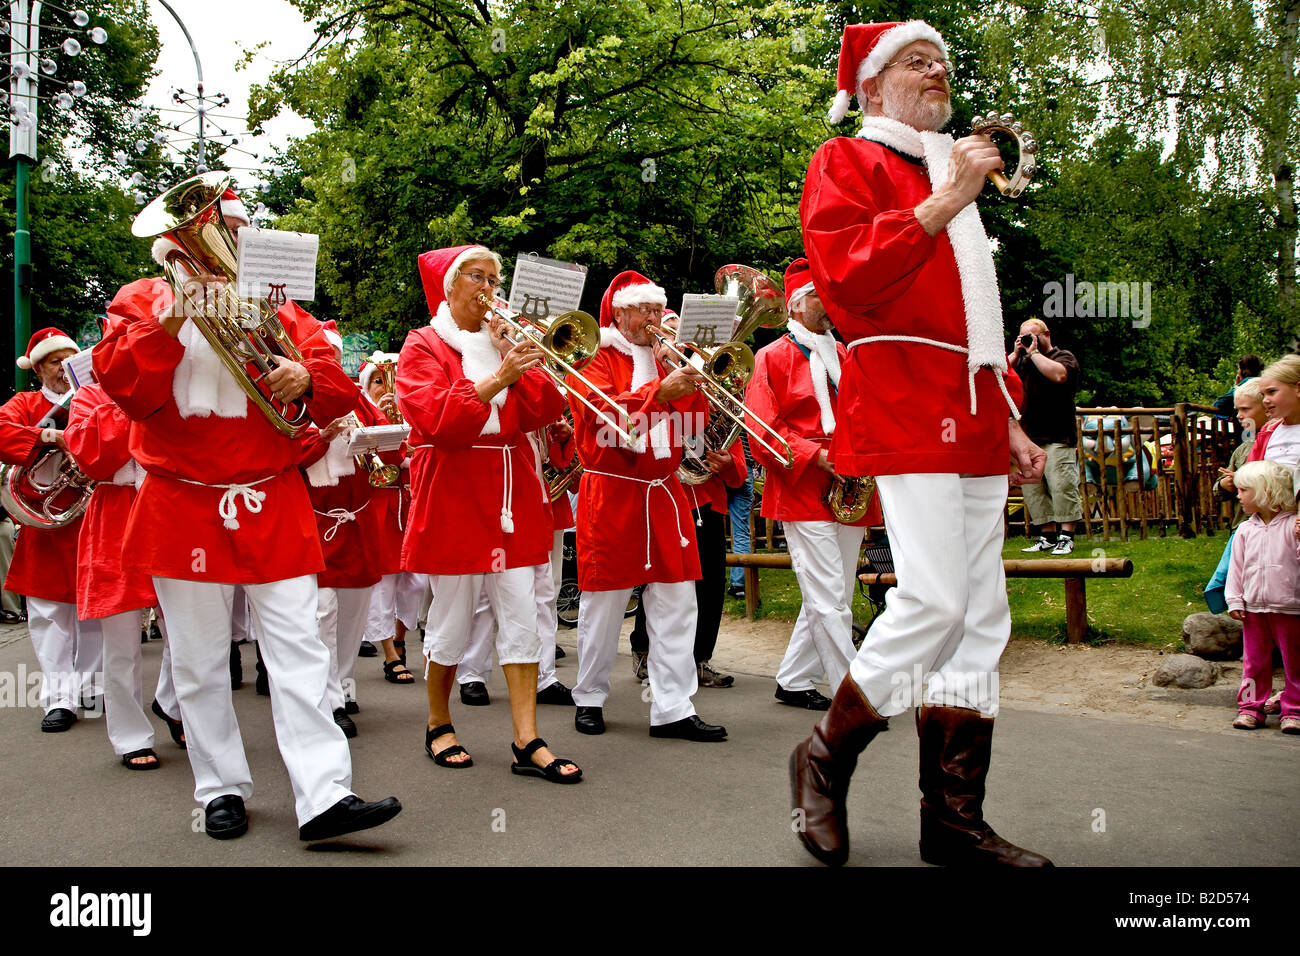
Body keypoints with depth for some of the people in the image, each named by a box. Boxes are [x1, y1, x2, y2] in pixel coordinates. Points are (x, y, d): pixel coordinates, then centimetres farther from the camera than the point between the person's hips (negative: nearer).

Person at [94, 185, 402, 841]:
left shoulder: (274, 305, 13)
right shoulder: (143, 300, 9)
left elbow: (337, 392, 5)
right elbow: (121, 383, -7)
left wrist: (307, 379, -17)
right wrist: (173, 320, -18)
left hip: (273, 504, 1)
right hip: (183, 508, -1)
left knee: (298, 650, -5)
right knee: (200, 661, 7)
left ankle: (323, 796, -5)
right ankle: (221, 789, 21)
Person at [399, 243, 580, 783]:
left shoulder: (504, 343, 16)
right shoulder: (424, 345, 2)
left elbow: (545, 412, 4)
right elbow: (434, 418, -15)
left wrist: (516, 362, -7)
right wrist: (495, 381, -23)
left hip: (510, 491, 4)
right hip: (452, 491, -4)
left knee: (521, 618, -2)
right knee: (452, 621, 2)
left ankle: (528, 743, 0)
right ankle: (439, 726, 23)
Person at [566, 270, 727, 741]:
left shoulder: (663, 359, 18)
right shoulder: (596, 359, 1)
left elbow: (689, 427, 11)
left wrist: (692, 381, -4)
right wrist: (660, 392, -29)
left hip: (664, 494, 5)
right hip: (611, 495, -5)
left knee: (676, 599, -1)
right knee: (604, 601, 3)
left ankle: (673, 709, 2)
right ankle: (589, 698, 20)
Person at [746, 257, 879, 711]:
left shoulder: (845, 355, 18)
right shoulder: (774, 357, 0)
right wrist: (818, 457, -18)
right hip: (803, 494, -7)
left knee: (830, 600, 11)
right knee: (829, 602, -9)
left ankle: (793, 682, 23)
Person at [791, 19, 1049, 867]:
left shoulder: (950, 173, 28)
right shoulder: (846, 162, 5)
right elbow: (847, 278, -13)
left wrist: (1008, 417, 20)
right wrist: (941, 205, -17)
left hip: (972, 420, 8)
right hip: (904, 408, -8)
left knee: (981, 617, 4)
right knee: (934, 601, -17)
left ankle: (954, 820, 10)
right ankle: (825, 759, 5)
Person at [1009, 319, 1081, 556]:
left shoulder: (1064, 357, 3)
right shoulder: (1022, 362, 21)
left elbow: (1059, 375, -19)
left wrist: (1034, 351, -9)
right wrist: (1016, 353, 4)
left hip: (1057, 438, -6)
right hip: (1028, 438, 6)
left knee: (1062, 487, -11)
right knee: (1032, 489, 3)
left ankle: (1066, 538, -6)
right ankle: (1047, 536, 10)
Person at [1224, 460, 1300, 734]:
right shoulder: (1246, 530, 5)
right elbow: (1236, 567, 7)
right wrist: (1235, 600, 4)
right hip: (1254, 607, 3)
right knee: (1254, 661, 8)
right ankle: (1250, 708, 16)